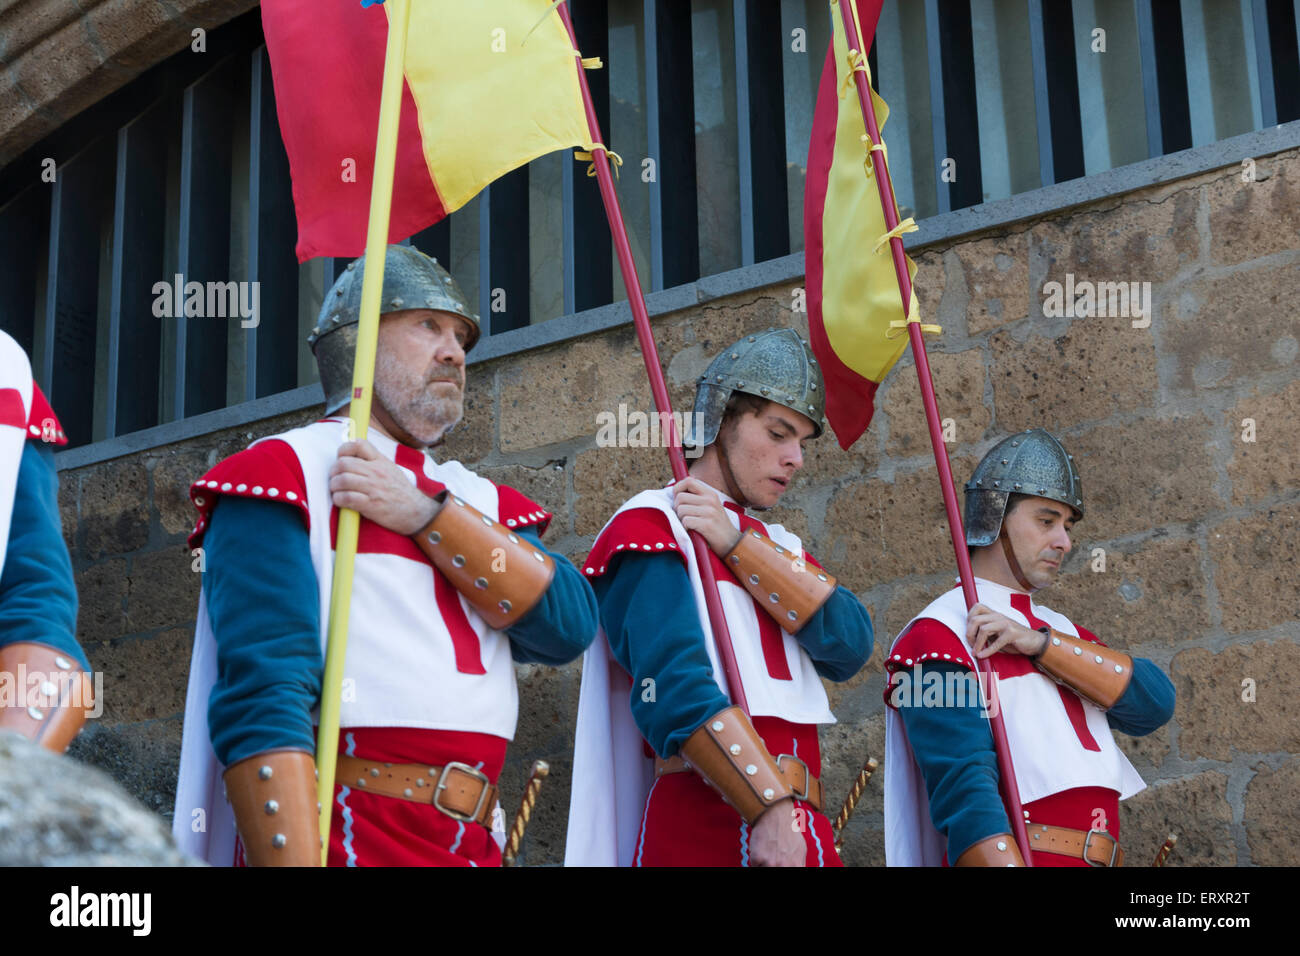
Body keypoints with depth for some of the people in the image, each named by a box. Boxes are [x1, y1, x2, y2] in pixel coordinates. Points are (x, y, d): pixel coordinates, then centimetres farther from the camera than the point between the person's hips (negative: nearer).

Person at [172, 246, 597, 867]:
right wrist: (294, 859, -24)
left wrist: (423, 513, -10)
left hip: (472, 844, 6)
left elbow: (568, 627, -2)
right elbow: (261, 694, -15)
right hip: (333, 839, -6)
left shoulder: (475, 500, 16)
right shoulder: (284, 471, -3)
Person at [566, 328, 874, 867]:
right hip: (708, 831, -7)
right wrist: (770, 807, -22)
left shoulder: (775, 546, 19)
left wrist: (738, 543, -7)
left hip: (803, 830, 7)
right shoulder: (650, 526, -4)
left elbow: (850, 648, 0)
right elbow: (674, 686, -17)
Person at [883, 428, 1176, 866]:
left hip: (1099, 859, 4)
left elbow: (1155, 703, 2)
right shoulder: (939, 633, -3)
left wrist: (1040, 643, -8)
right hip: (1013, 859, -4)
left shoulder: (1062, 632, 20)